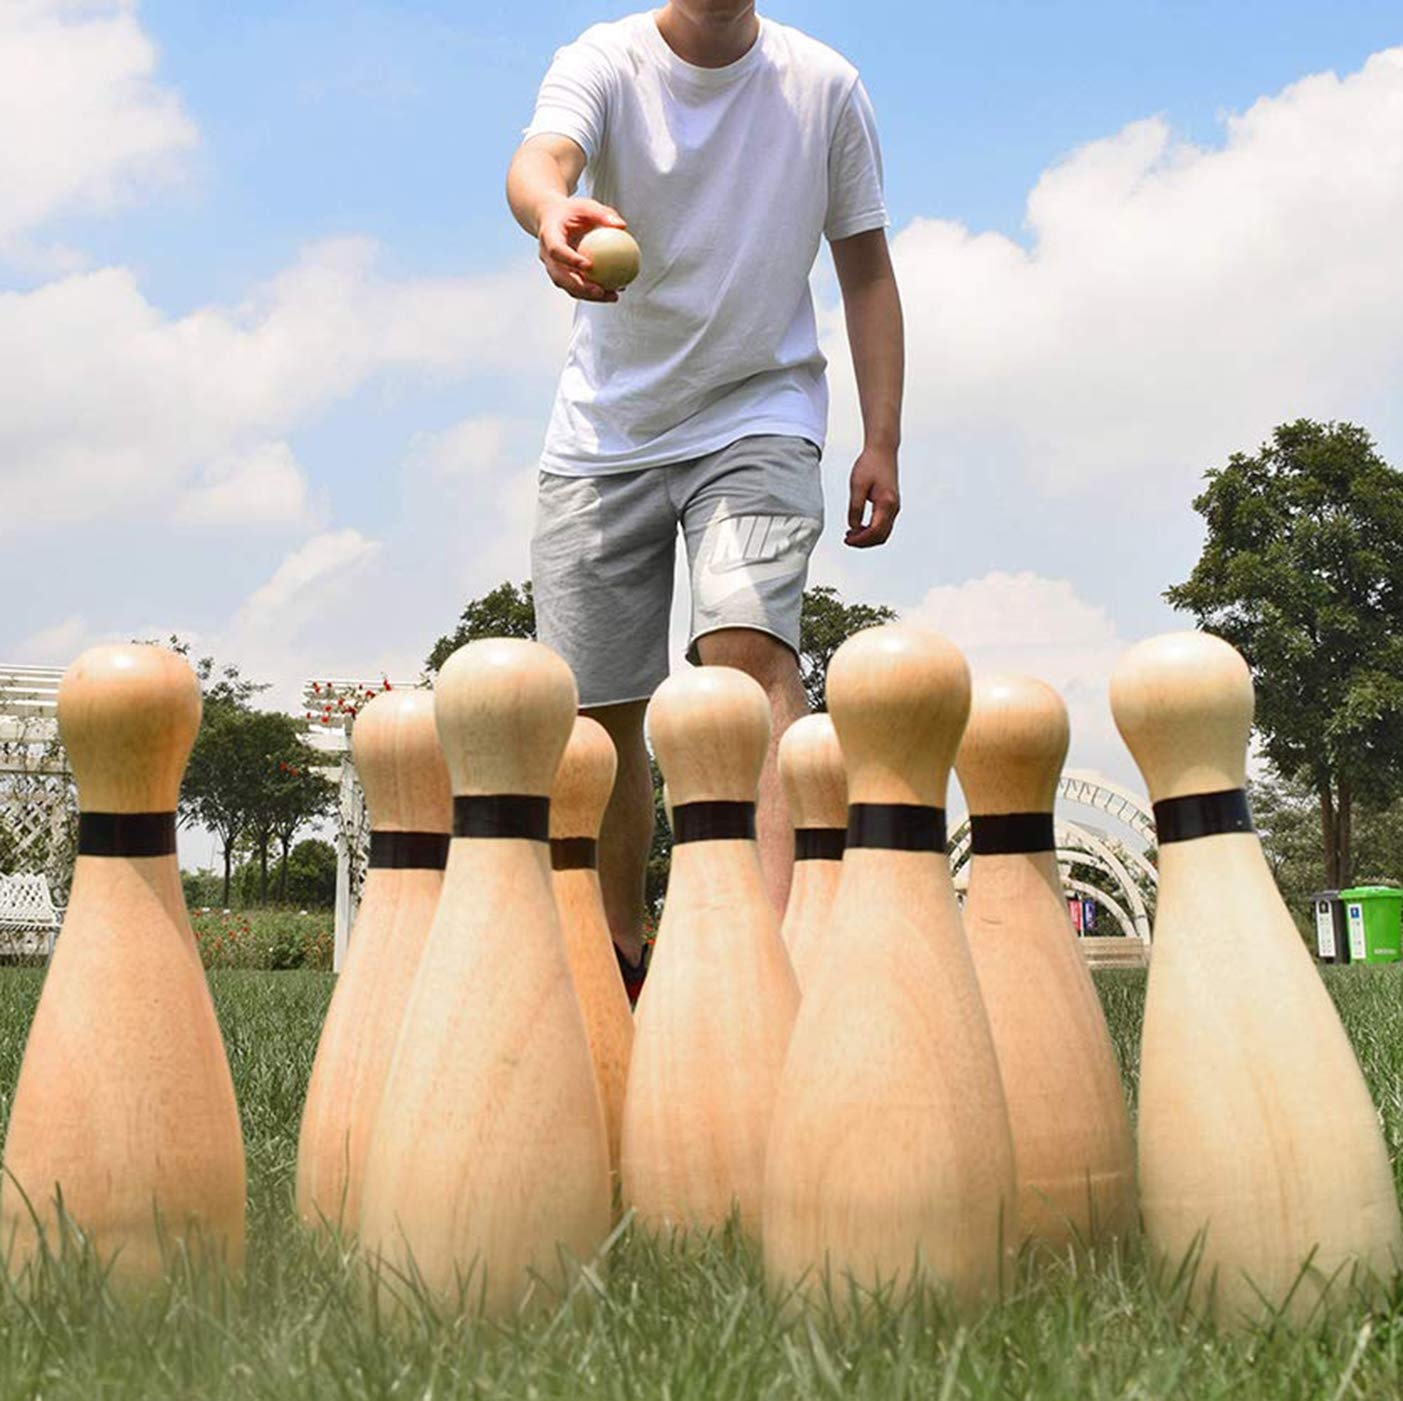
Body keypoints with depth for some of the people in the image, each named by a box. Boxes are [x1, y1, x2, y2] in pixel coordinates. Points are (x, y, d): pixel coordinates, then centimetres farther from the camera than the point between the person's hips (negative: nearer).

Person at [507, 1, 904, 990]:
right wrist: (555, 214, -51)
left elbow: (867, 273, 6)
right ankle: (622, 954, 23)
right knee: (598, 708, 3)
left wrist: (883, 444, -1)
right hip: (606, 427, 1)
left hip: (758, 417, -1)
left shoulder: (825, 86, 1)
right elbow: (539, 157, -26)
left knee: (750, 646, -25)